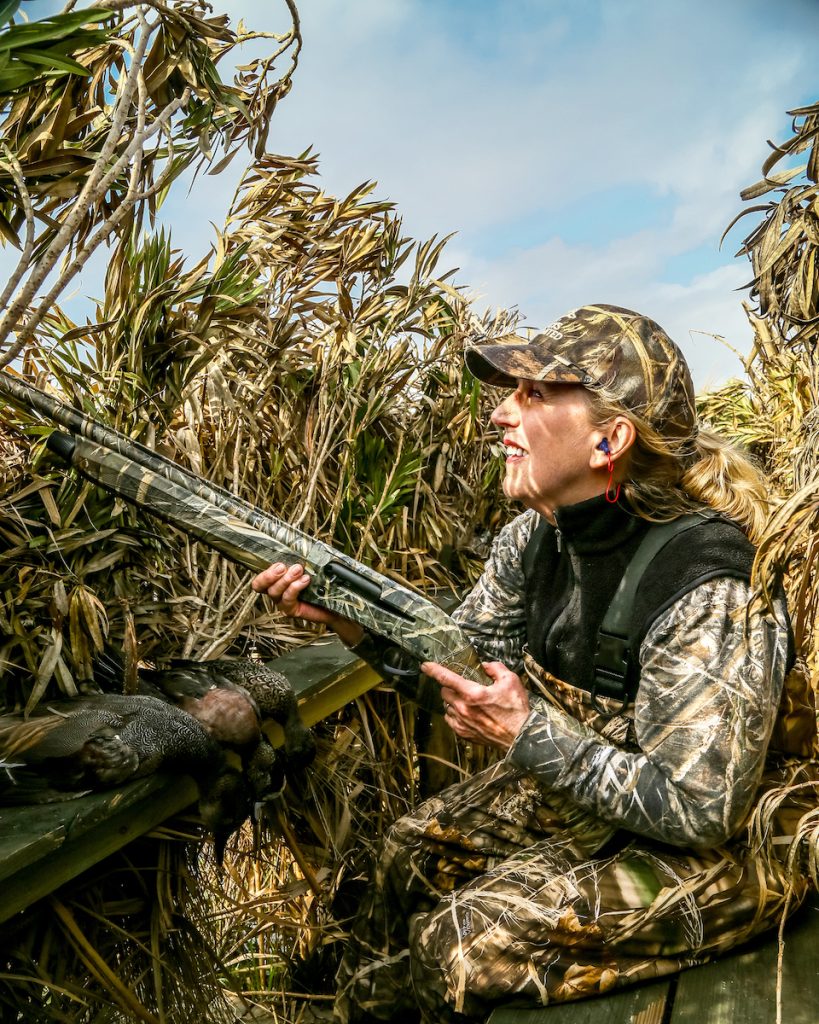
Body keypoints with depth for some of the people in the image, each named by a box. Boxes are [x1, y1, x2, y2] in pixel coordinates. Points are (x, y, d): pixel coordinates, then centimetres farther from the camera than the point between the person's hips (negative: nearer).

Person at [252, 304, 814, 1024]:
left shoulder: (708, 592, -33)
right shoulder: (538, 534, -10)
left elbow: (698, 810, -28)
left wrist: (528, 735, -29)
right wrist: (350, 616, -15)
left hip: (722, 844, -7)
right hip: (577, 781, 7)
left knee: (468, 938, -15)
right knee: (417, 850, 6)